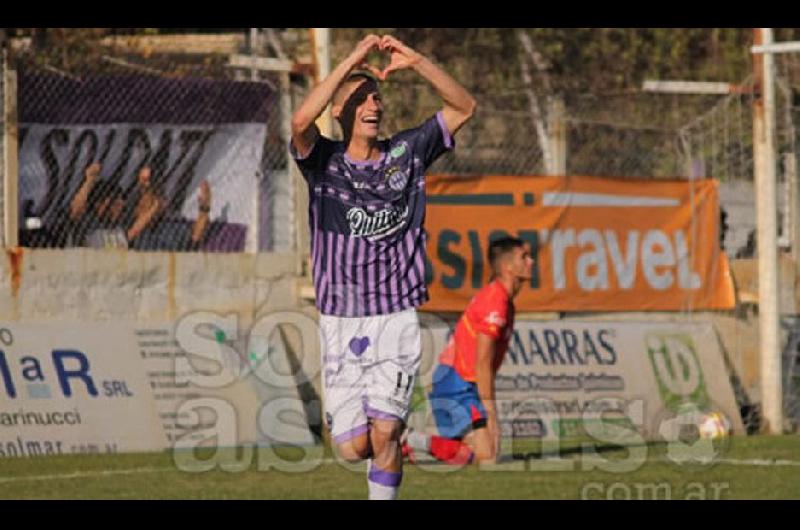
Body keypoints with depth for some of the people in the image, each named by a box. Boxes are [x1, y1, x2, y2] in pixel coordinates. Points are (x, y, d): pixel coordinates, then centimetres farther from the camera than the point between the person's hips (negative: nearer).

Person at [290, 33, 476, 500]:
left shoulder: (406, 153, 7)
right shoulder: (324, 160, -1)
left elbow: (464, 107, 4)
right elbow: (301, 121, -23)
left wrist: (416, 62, -9)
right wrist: (352, 61, -22)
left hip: (397, 318, 1)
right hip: (341, 322, -1)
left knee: (385, 434, -13)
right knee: (354, 447, -3)